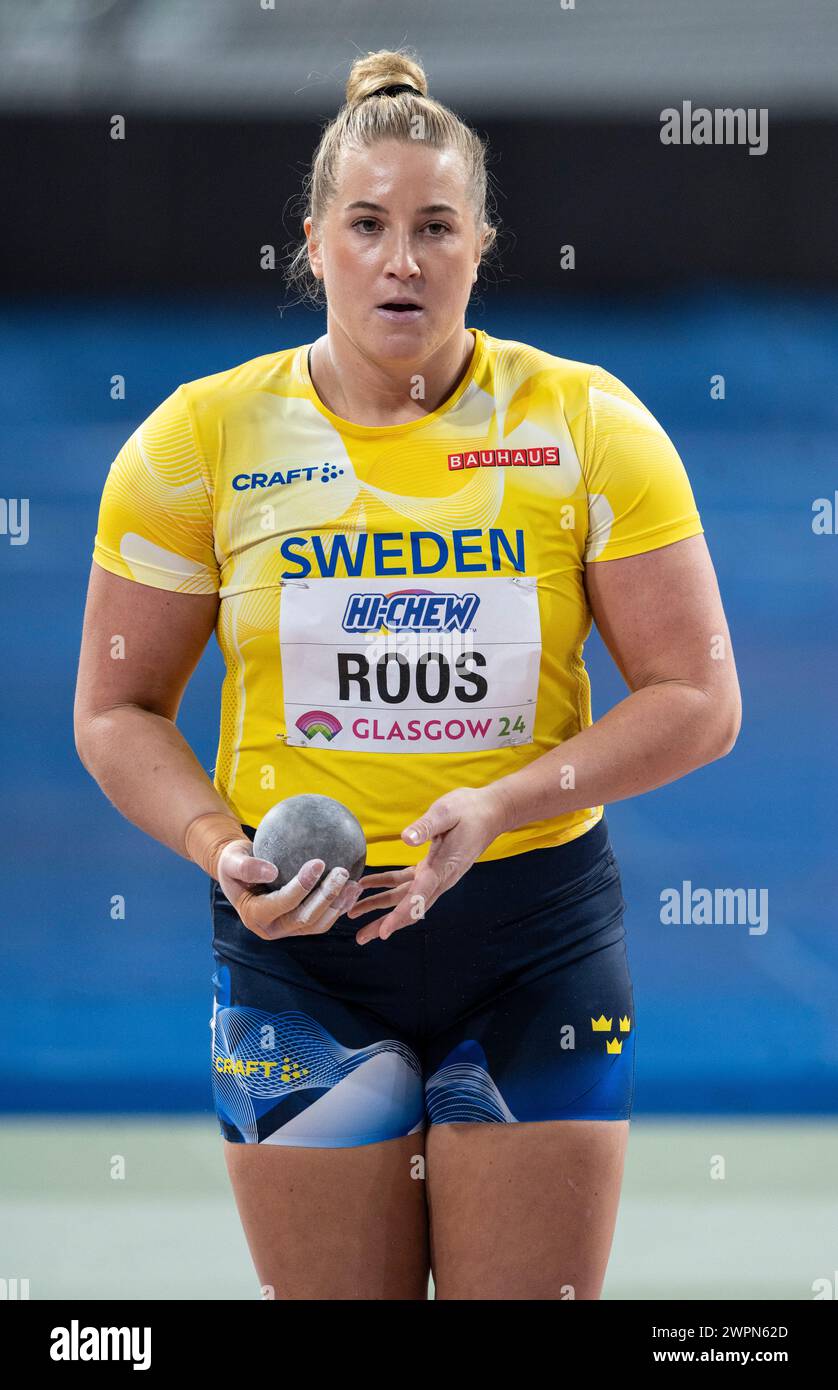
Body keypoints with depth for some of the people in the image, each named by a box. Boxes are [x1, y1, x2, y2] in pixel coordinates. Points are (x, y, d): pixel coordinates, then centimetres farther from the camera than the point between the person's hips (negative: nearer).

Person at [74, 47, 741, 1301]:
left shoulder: (587, 423, -3)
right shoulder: (203, 437, -1)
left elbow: (699, 700, -4)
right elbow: (118, 710, 5)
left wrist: (505, 804, -17)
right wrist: (218, 846, -13)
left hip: (539, 932, 0)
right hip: (299, 934, 0)